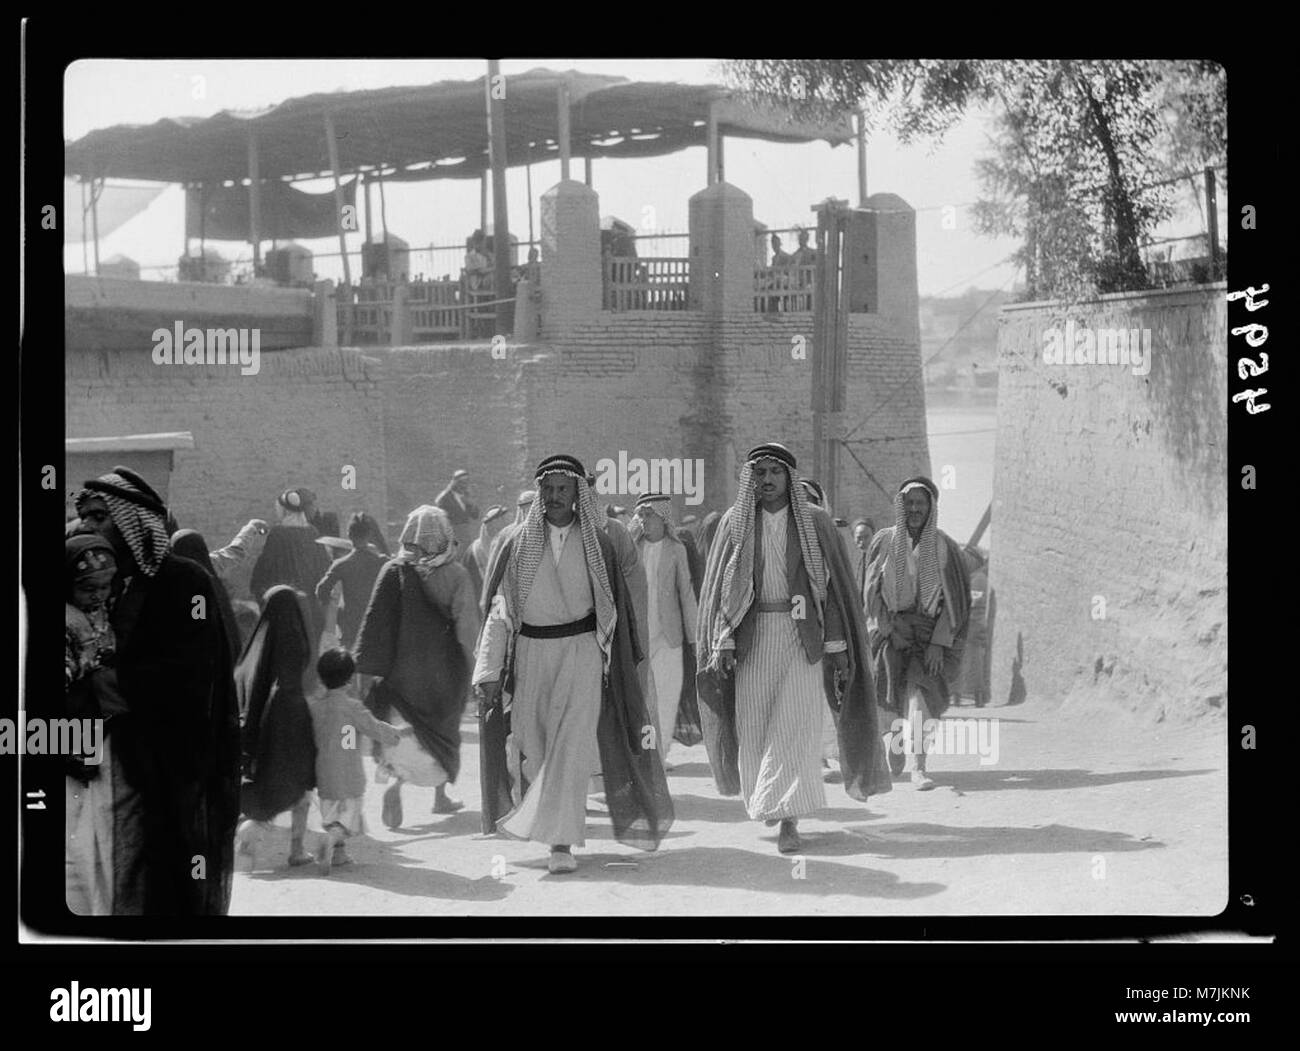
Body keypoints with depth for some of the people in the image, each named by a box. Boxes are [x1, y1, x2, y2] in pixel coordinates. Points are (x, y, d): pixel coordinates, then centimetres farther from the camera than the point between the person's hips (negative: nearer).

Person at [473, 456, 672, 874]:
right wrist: (489, 673, -4)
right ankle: (559, 830, 21)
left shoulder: (597, 544, 5)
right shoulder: (517, 544, 5)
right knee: (536, 748, 5)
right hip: (530, 653, 2)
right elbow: (499, 611, 3)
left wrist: (623, 663, 10)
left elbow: (614, 608, 10)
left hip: (581, 650, -2)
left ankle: (561, 842, -19)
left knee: (571, 745, -14)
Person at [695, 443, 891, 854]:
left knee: (796, 727, -11)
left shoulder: (815, 522, 3)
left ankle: (789, 819, -13)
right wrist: (722, 642, -7)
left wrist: (836, 645, -3)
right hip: (753, 637, 2)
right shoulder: (735, 524, 6)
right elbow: (719, 587, 4)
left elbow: (834, 584, 3)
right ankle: (766, 798, 30)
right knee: (754, 726, 6)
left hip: (802, 636, -2)